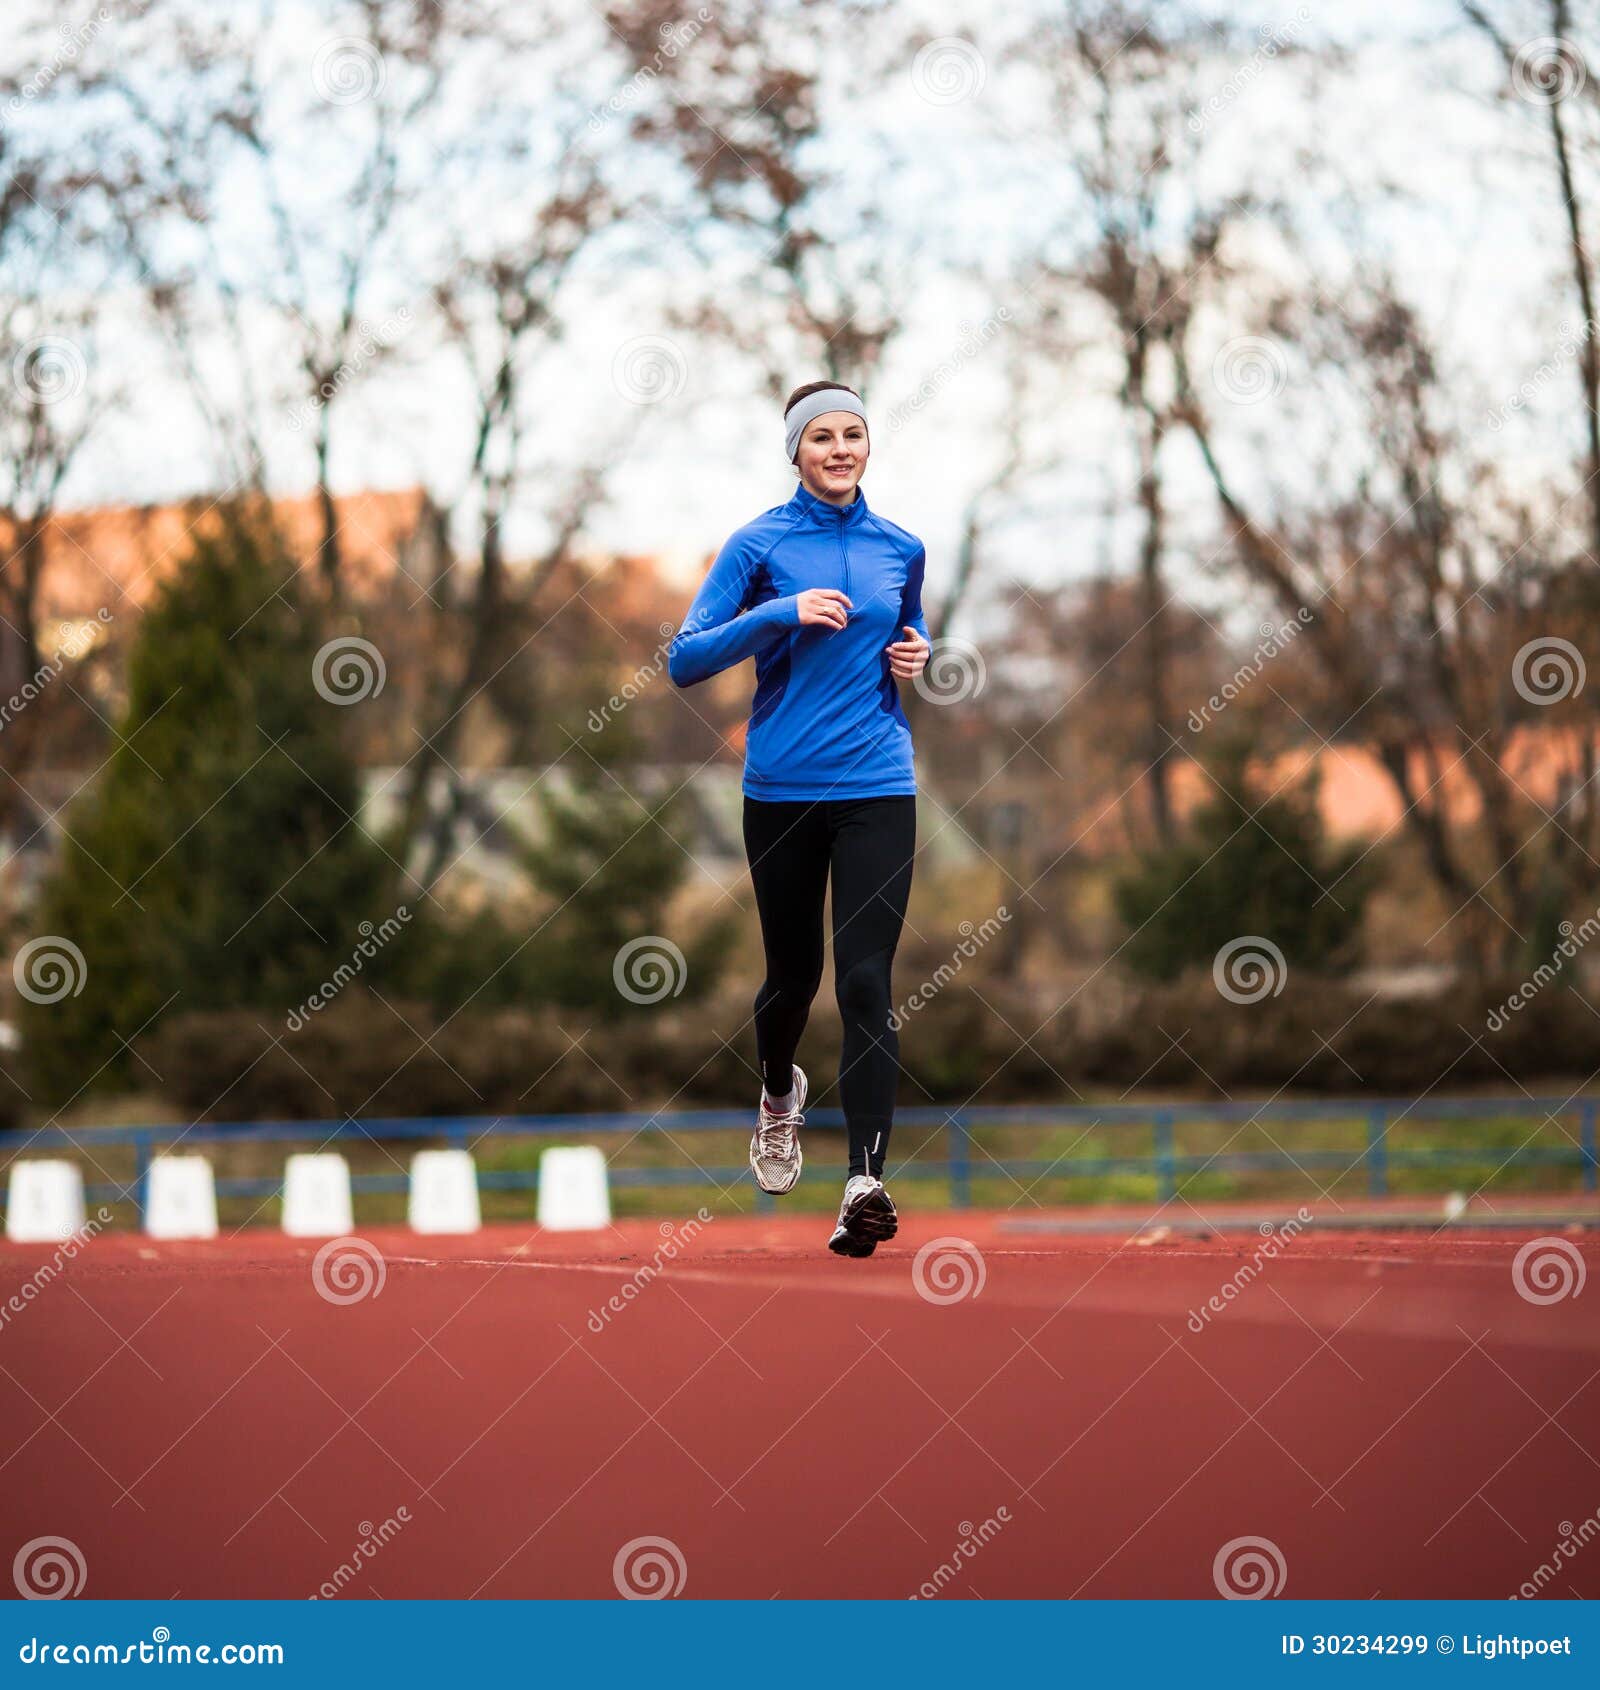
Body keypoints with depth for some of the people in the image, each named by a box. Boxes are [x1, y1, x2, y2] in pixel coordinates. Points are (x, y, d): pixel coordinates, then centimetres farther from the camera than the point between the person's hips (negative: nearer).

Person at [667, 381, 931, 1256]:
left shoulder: (902, 549, 7)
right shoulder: (758, 544, -3)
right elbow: (684, 660, -7)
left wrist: (916, 655, 2)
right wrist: (780, 614, -19)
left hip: (877, 789, 1)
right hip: (781, 789, -1)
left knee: (865, 981, -12)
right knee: (793, 972, 14)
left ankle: (865, 1181, -19)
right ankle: (779, 1092, 47)